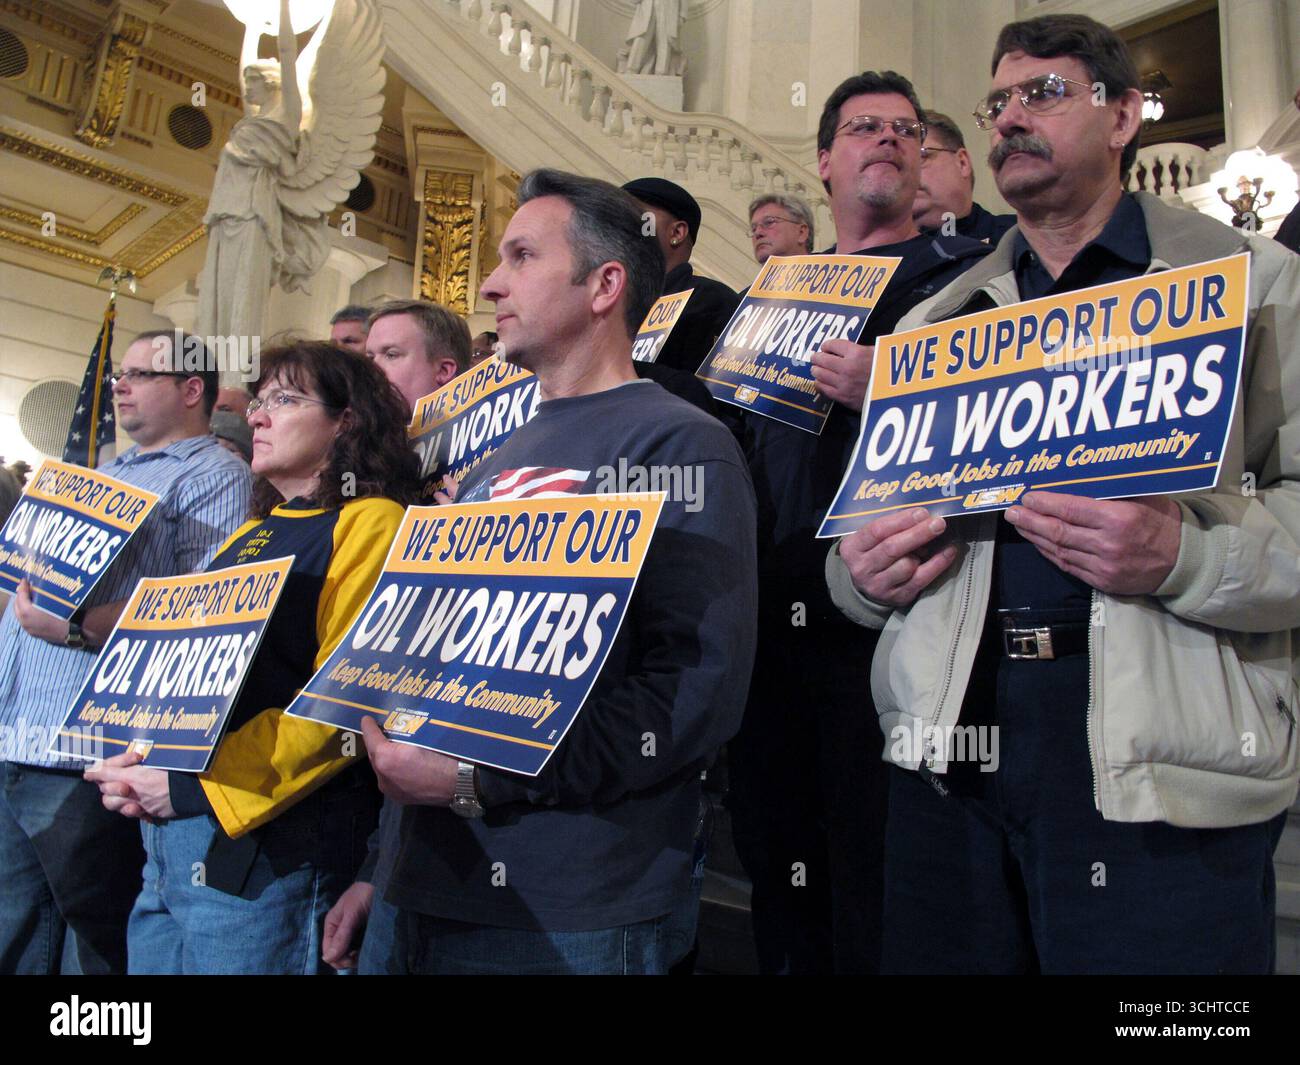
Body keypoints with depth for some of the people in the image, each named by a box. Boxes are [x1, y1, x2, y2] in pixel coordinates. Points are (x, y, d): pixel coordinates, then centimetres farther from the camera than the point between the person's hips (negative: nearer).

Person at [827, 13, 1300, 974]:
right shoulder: (934, 319, 17)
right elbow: (868, 520, 20)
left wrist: (1181, 555, -23)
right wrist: (861, 573, -2)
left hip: (1162, 759, -3)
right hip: (949, 743, 4)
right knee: (940, 953, 12)